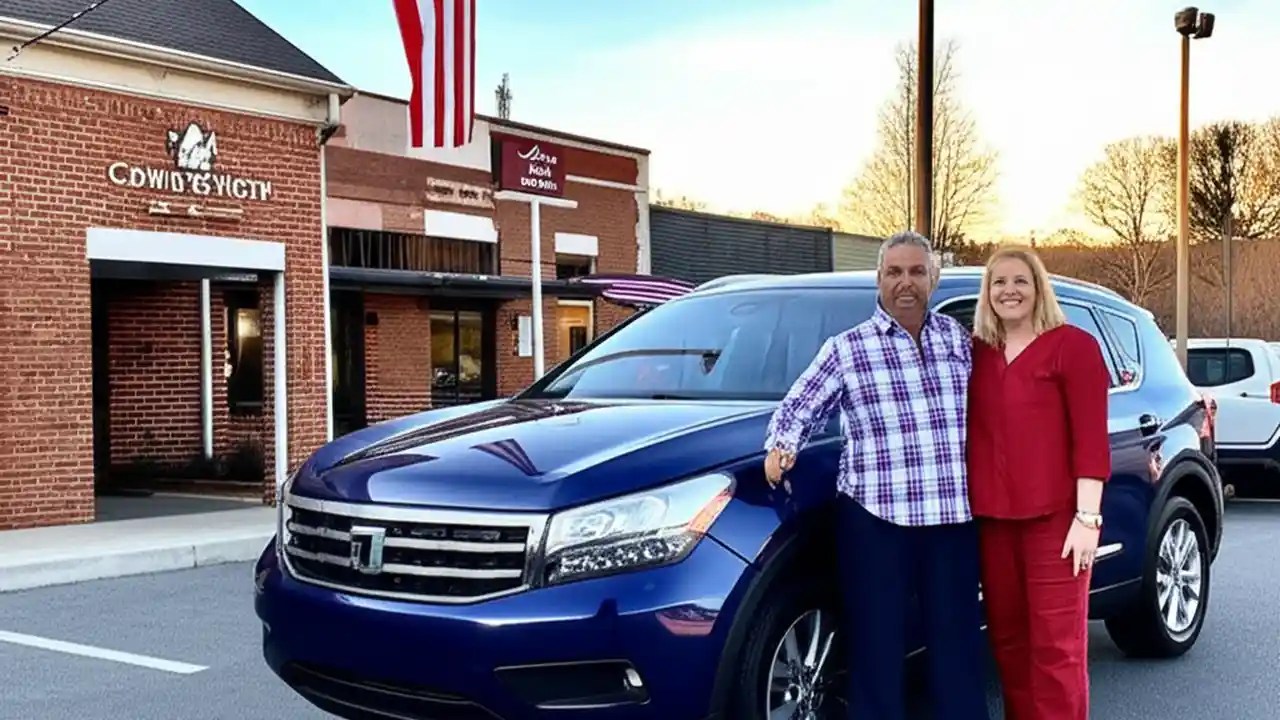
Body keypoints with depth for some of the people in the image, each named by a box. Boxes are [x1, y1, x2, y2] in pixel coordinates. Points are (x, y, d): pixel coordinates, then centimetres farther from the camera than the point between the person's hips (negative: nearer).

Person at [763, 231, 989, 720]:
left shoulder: (957, 338, 11)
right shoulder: (847, 348, 0)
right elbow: (798, 408, 4)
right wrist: (781, 448, -14)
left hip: (953, 517, 3)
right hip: (875, 518, -3)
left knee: (959, 644, 10)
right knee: (877, 648, 3)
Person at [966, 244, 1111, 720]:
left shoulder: (1072, 345, -3)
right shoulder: (977, 353, 13)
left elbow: (1091, 440, -8)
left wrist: (1087, 517, -13)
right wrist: (966, 508, 11)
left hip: (1054, 518, -5)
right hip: (992, 518, 6)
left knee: (1057, 644, -3)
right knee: (1007, 639, 11)